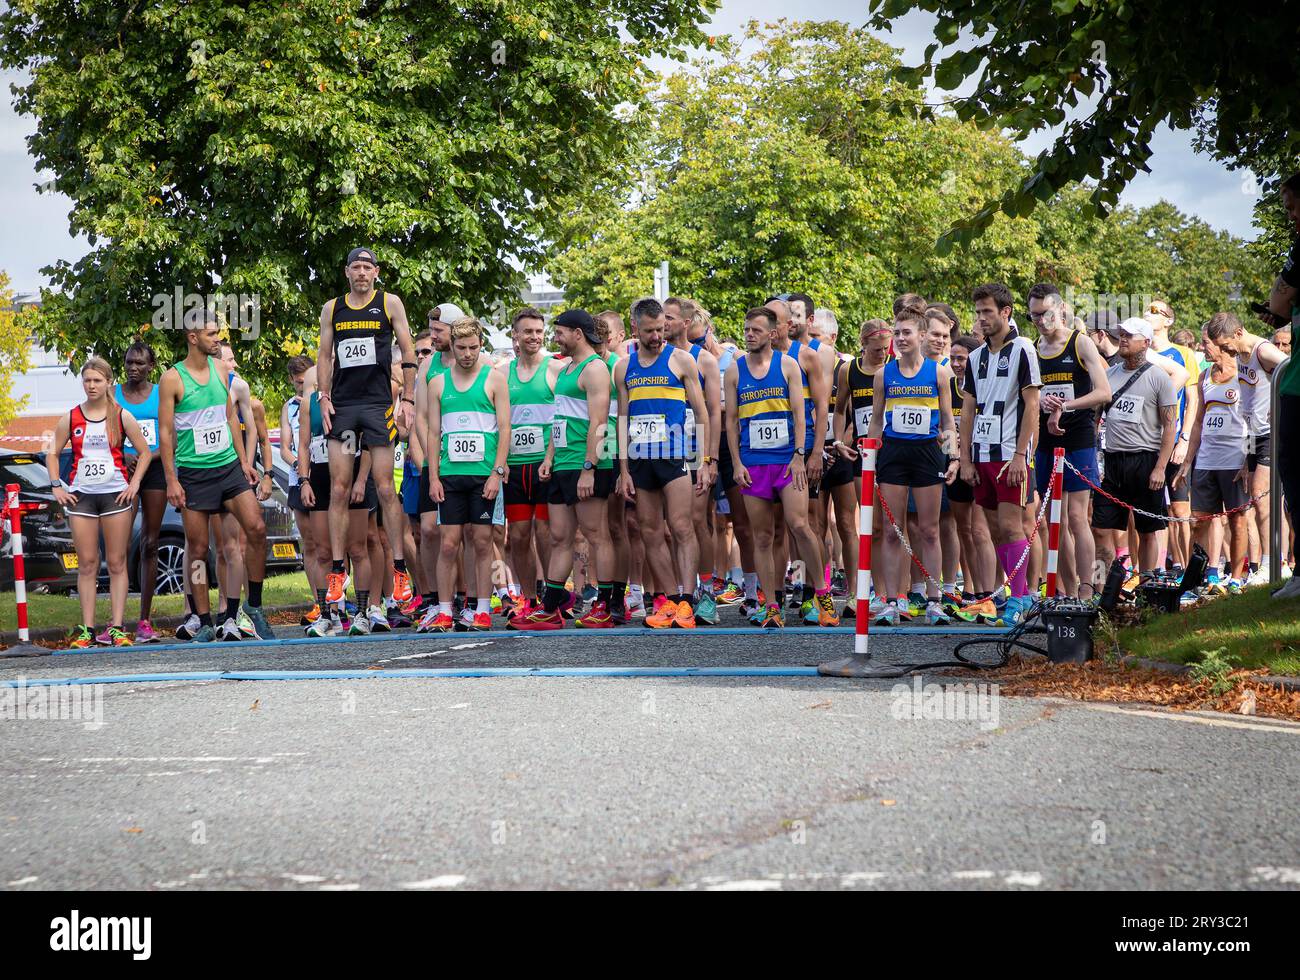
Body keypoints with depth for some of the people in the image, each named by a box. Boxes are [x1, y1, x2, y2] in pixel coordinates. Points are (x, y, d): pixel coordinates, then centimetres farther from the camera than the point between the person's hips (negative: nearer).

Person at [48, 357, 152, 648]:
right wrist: (57, 487, 1)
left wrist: (134, 484, -4)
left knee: (117, 563, 0)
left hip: (116, 494, -1)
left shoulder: (122, 417, 1)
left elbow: (145, 452, 6)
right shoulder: (71, 419, 5)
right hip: (81, 496, 1)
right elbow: (52, 453, 11)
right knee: (86, 564, 1)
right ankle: (87, 629, 1)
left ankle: (117, 627, 1)